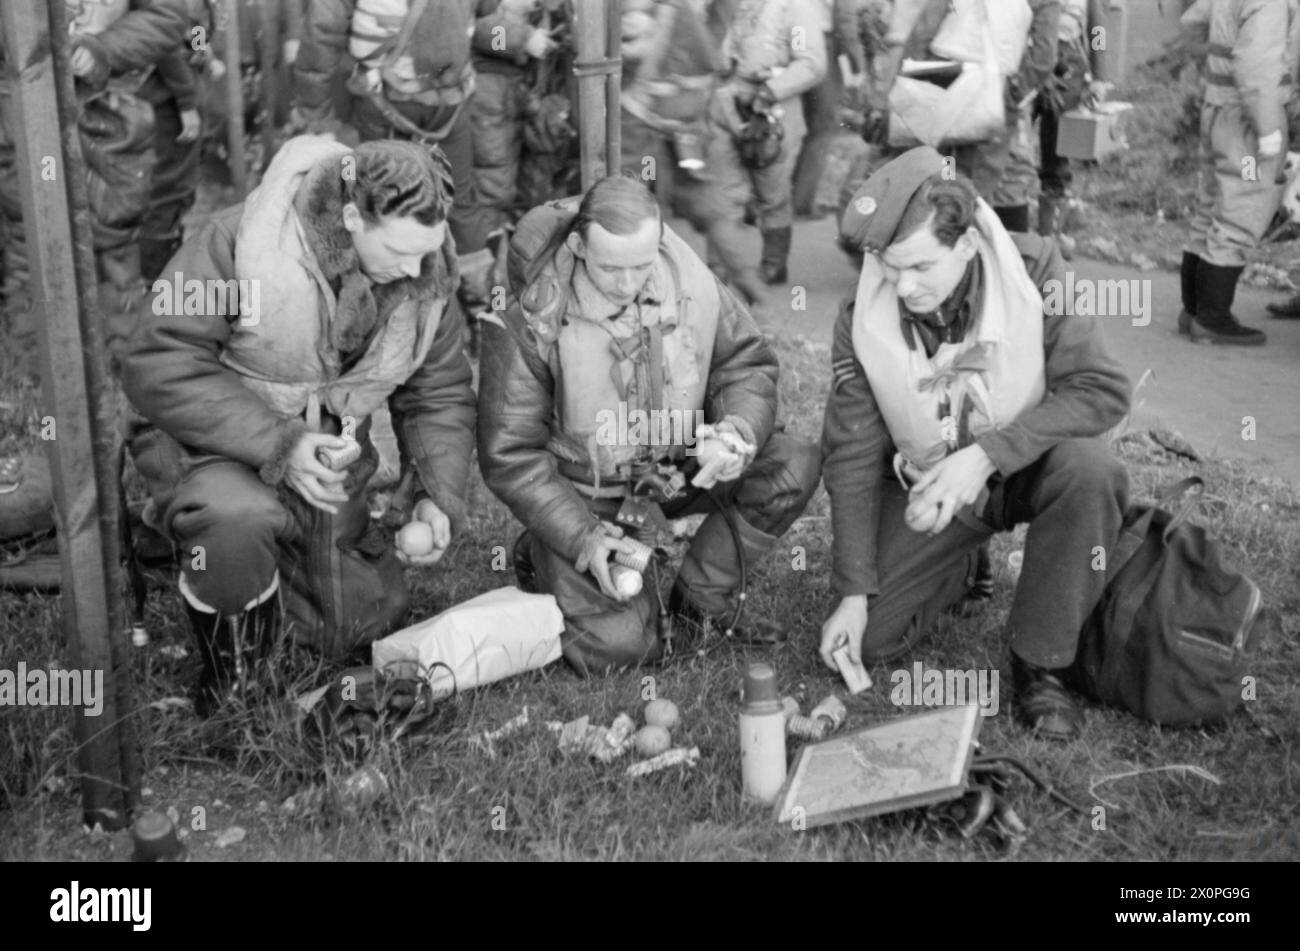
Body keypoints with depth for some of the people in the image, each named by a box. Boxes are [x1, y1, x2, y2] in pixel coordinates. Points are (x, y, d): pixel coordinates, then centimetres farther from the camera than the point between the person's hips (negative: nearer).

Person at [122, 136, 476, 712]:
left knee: (365, 628, 10)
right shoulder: (242, 243, -28)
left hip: (331, 455, 5)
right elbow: (157, 368, -27)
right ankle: (230, 675, -8)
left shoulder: (423, 274, -11)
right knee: (237, 522, -40)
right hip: (210, 442, -5)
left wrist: (440, 498, -13)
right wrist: (277, 445, -35)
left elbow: (440, 394, 2)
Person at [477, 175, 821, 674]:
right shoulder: (529, 325, -23)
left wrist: (736, 434, -23)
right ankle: (545, 561, 14)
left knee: (796, 465, -17)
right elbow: (510, 457, -17)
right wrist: (584, 541, -25)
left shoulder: (689, 281, -14)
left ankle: (701, 599, 0)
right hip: (580, 494, -4)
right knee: (619, 646, -19)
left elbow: (747, 363, 0)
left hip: (679, 468, 4)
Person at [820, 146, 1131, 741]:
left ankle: (1039, 664, -17)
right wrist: (853, 593, -14)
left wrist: (987, 454, -34)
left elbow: (1103, 391, -23)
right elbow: (852, 457, -10)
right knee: (872, 639, -12)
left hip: (1025, 465, -1)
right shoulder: (862, 322, -16)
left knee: (1090, 471, -36)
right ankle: (959, 569, 23)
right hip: (926, 484, 2)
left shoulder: (1033, 271, -20)